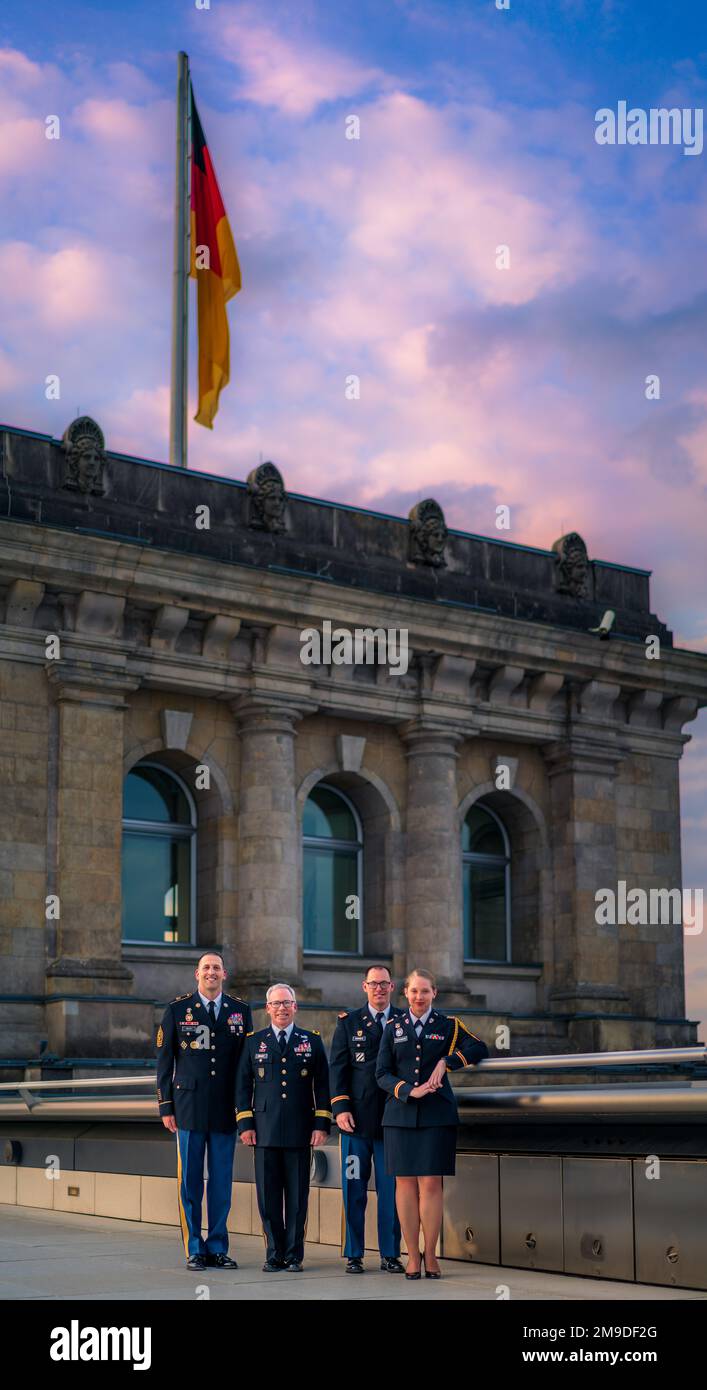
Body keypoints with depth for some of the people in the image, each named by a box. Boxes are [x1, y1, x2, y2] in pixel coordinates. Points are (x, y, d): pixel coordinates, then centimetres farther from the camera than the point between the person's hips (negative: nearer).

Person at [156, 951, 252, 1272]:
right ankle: (194, 1249, 10)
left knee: (222, 1181, 6)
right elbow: (164, 1062, 3)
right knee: (190, 1181, 2)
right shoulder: (177, 1010, 2)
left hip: (226, 1111, 2)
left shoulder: (240, 1010, 7)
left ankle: (217, 1248, 14)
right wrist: (166, 1107, -1)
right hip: (189, 1109, -2)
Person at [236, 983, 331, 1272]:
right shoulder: (254, 1042, 10)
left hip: (300, 1131, 0)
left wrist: (322, 1125, -1)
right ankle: (274, 1254, 10)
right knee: (268, 1196, 1)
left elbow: (322, 1085, 7)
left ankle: (294, 1255, 10)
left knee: (297, 1196, 1)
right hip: (265, 1130, 0)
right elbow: (243, 1085, 10)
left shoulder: (312, 1041, 9)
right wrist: (245, 1124, 1)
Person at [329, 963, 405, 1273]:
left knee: (391, 1189, 2)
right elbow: (337, 1067, 4)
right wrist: (340, 1107, -7)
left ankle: (390, 1254, 9)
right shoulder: (348, 1023, 8)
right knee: (354, 1189, 2)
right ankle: (354, 1255, 9)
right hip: (357, 1117, 0)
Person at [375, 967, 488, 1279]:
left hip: (436, 1115, -1)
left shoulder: (448, 1025, 8)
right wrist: (409, 1090, -10)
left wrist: (447, 1061, -15)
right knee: (405, 1183, 0)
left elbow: (479, 1048, -5)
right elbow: (382, 1074, 5)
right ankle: (412, 1256, 6)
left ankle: (430, 1255, 4)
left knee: (431, 1184, -6)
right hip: (400, 1115, 1)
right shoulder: (393, 1028, 11)